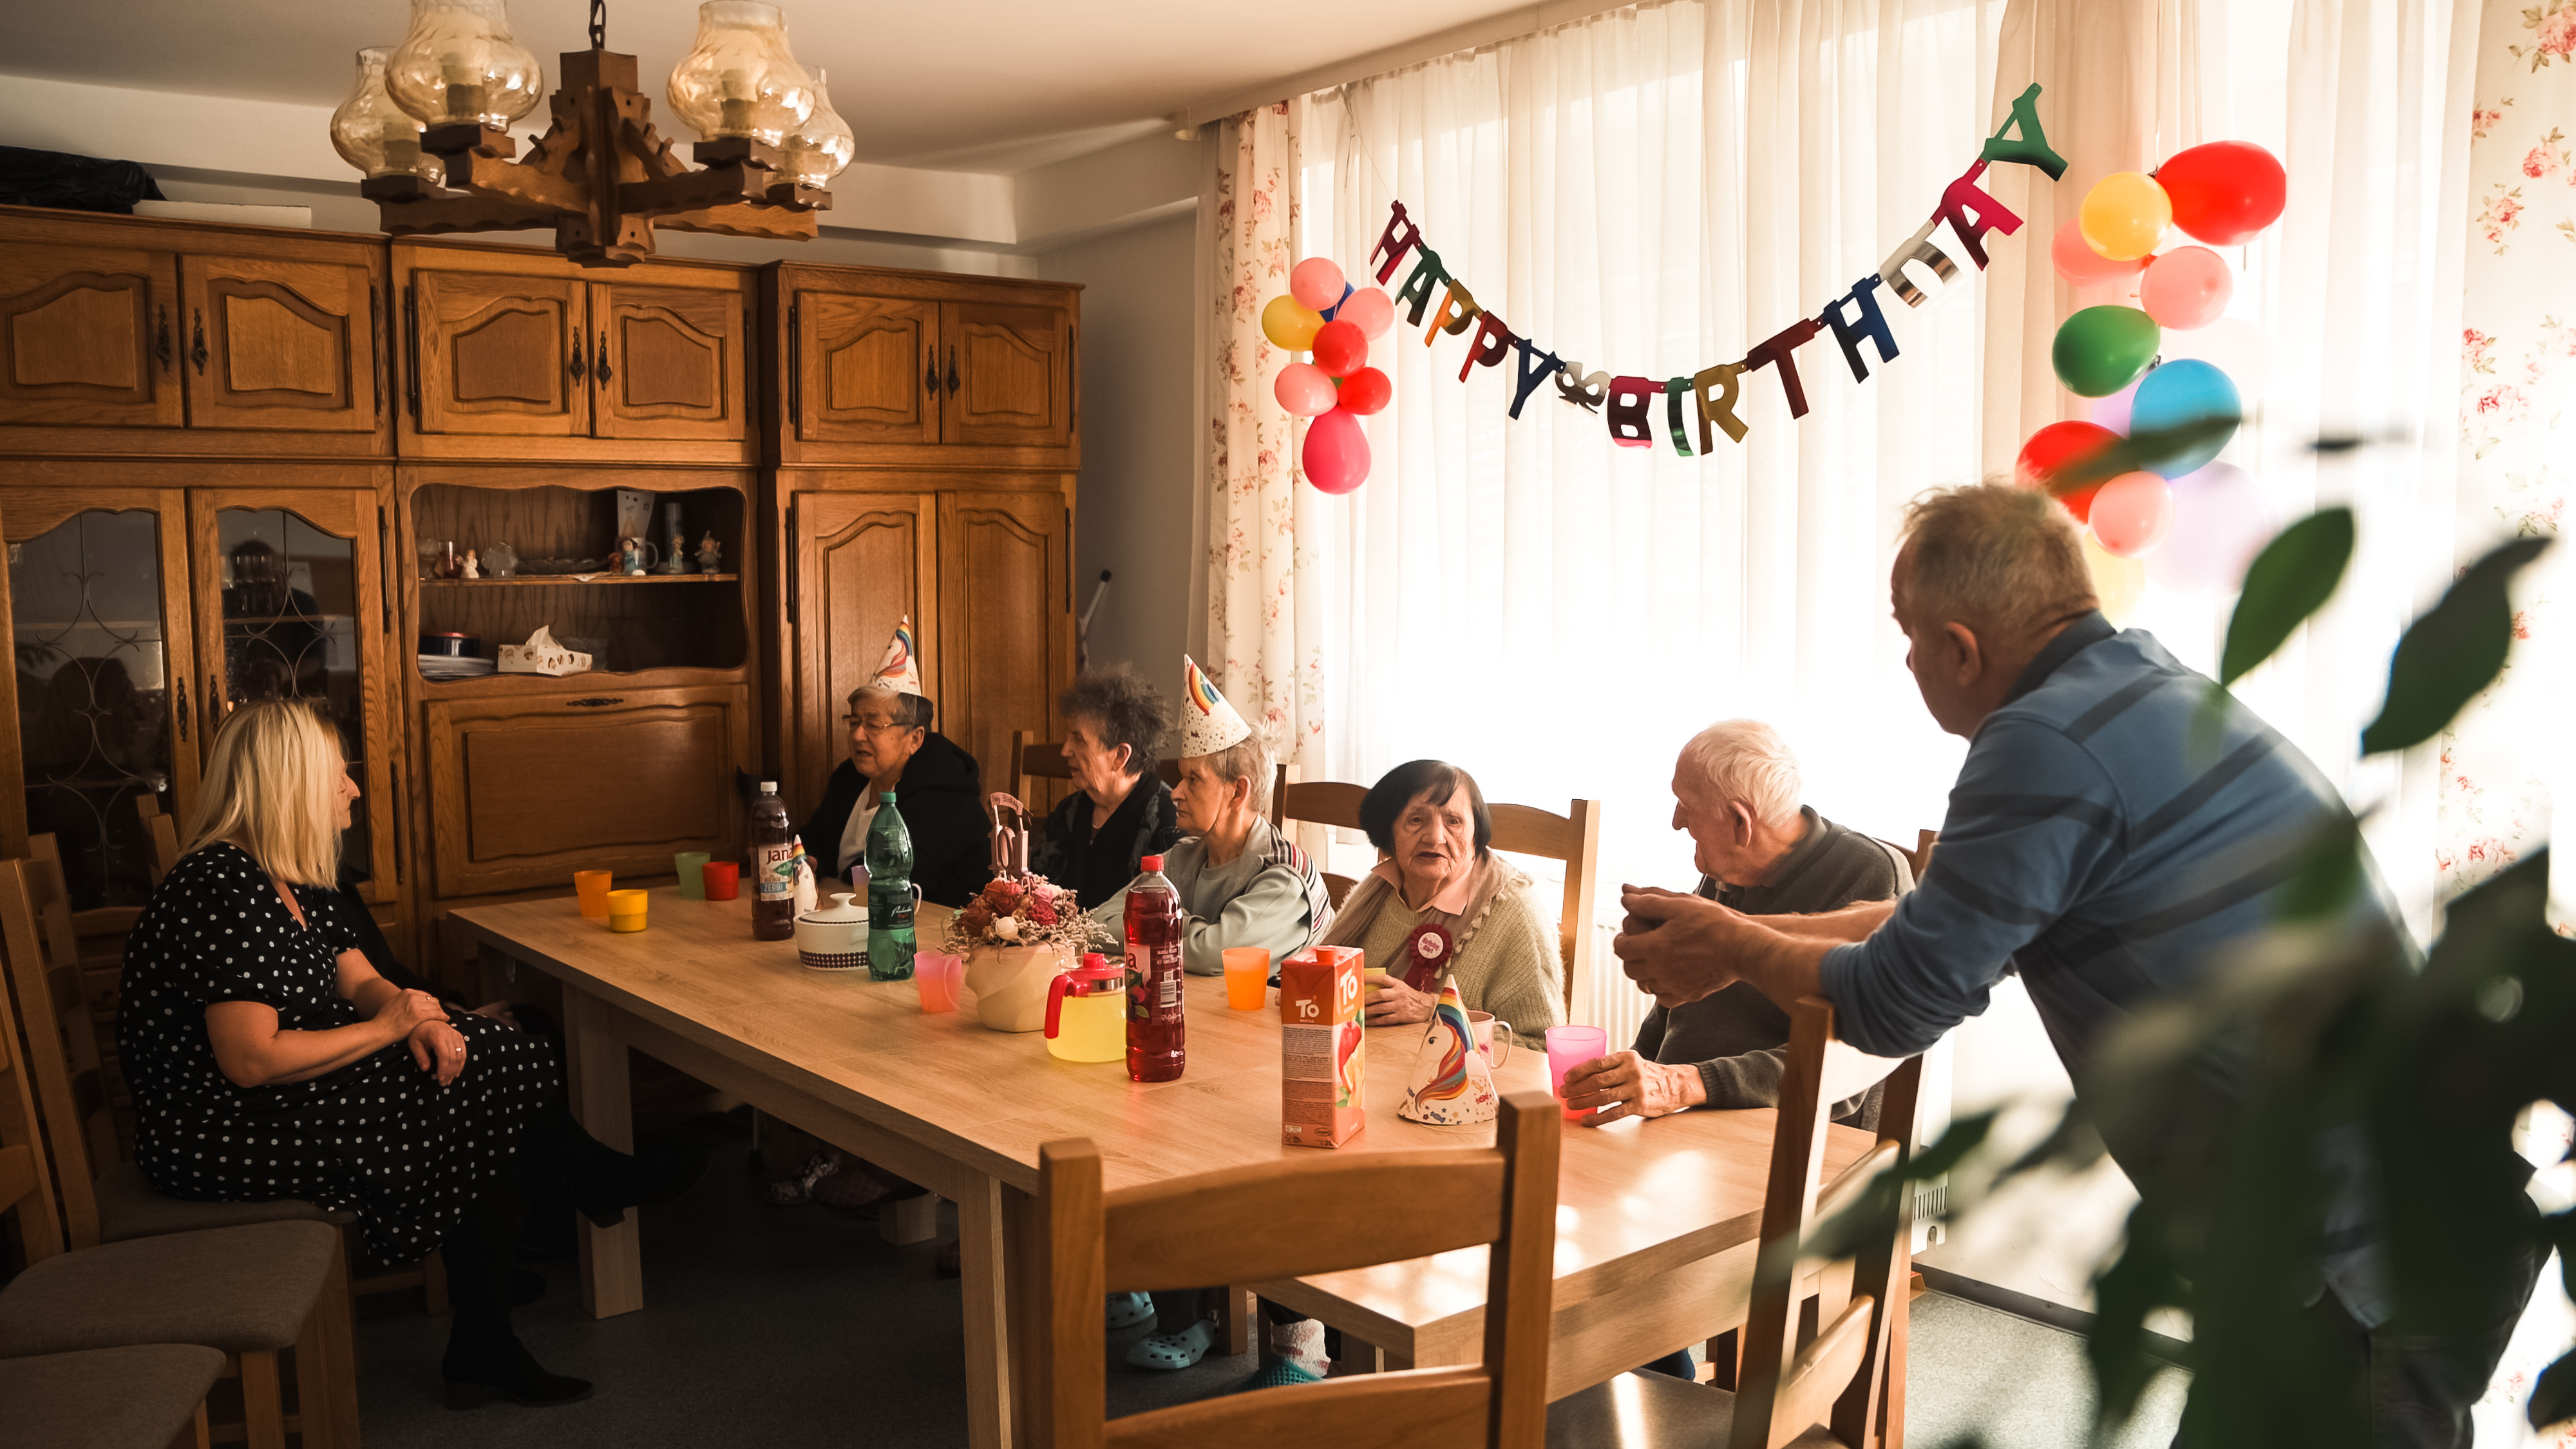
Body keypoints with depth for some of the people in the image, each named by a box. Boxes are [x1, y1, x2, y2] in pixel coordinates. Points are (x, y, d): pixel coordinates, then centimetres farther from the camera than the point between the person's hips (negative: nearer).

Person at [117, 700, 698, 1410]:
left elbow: (359, 982, 11)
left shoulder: (289, 880, 9)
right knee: (484, 1095, -14)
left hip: (276, 1103, 10)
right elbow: (251, 1060, -28)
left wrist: (413, 1010, -12)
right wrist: (389, 1026, -18)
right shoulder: (224, 888, -23)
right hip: (215, 1140, -10)